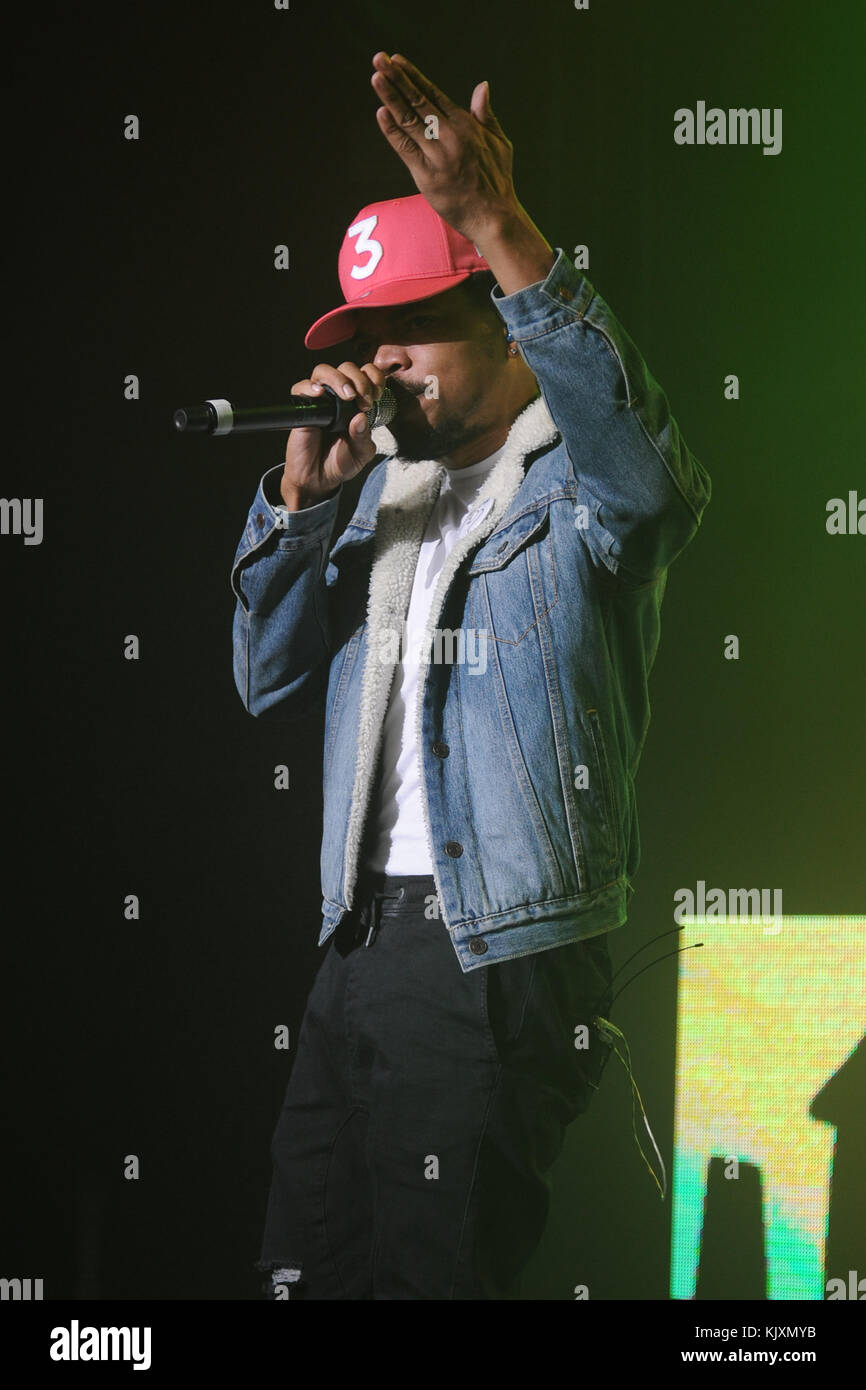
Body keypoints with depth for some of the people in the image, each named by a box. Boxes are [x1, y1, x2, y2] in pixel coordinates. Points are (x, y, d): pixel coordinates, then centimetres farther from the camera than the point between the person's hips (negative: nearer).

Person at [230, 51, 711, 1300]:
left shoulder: (579, 487, -3)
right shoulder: (390, 484, 17)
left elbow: (644, 464, -30)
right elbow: (271, 682, 14)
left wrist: (501, 231, -39)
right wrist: (303, 494, -2)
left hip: (500, 958, -7)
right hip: (360, 942, 7)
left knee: (433, 1276, -1)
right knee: (301, 1274, 10)